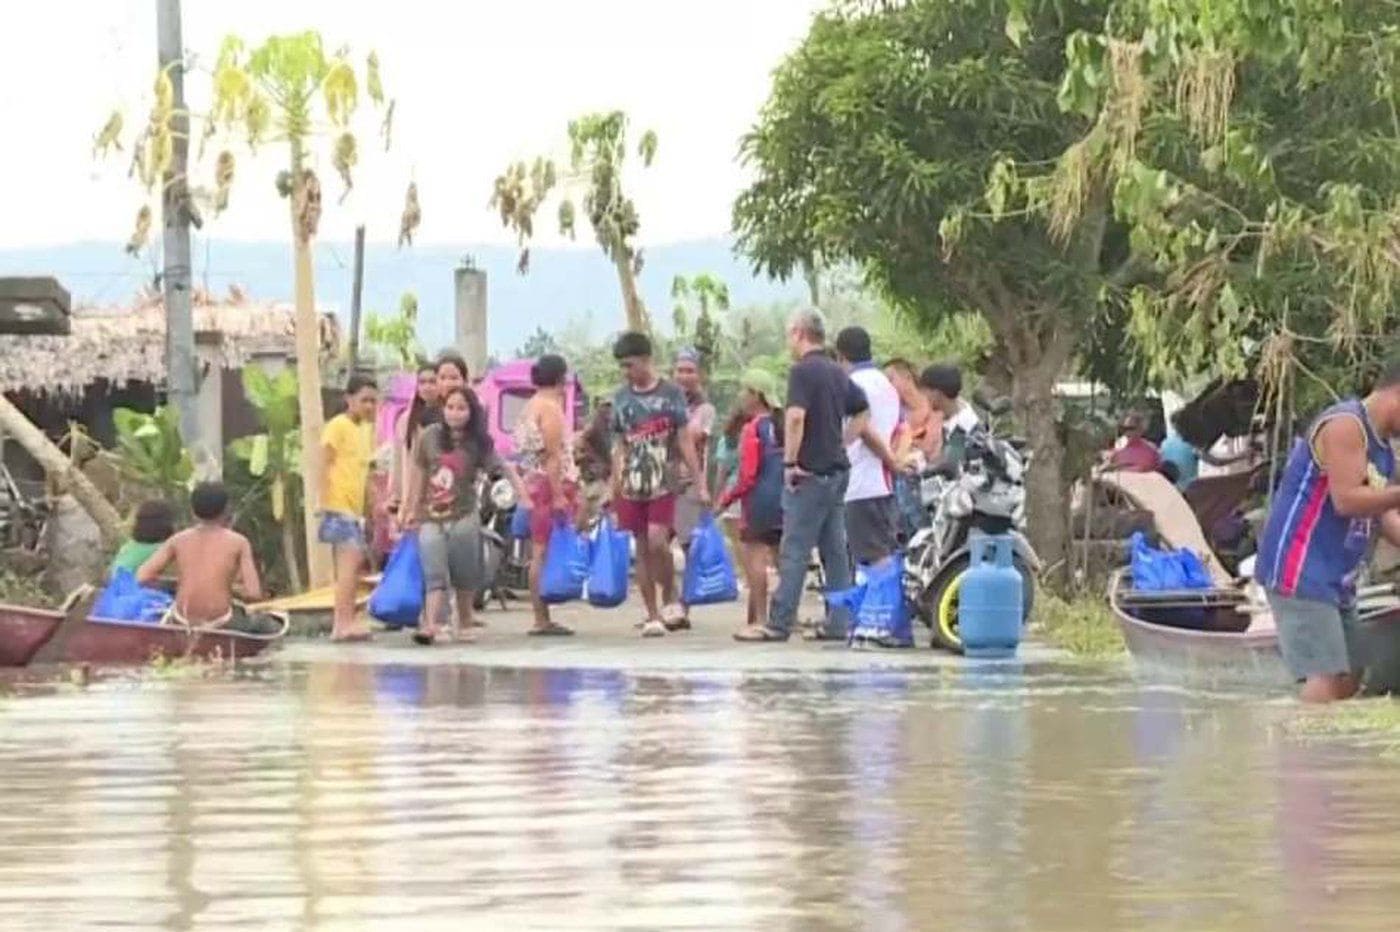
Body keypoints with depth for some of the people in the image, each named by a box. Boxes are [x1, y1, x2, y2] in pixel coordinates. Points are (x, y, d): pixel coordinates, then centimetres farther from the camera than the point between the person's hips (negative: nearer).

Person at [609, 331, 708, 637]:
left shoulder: (671, 393, 0)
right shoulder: (621, 398, 10)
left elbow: (685, 441, 1)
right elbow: (619, 447, 15)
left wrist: (700, 483, -3)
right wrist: (614, 489, 11)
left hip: (663, 484, -4)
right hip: (632, 486, 4)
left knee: (657, 540, -20)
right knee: (642, 549, 3)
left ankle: (670, 597, 2)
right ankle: (652, 615, 9)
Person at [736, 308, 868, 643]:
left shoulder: (803, 371, -12)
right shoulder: (837, 373, 14)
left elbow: (796, 417, -23)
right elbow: (863, 411, 20)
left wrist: (790, 461, -18)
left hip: (811, 472, -8)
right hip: (838, 469, 8)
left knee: (794, 551, -7)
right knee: (835, 550, 9)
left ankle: (778, 624, -6)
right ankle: (838, 623, 8)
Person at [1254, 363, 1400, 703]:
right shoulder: (1344, 425, -13)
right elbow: (1346, 499, -22)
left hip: (1336, 580, 11)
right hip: (1300, 573, -11)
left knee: (1349, 680, 11)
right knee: (1326, 681, -19)